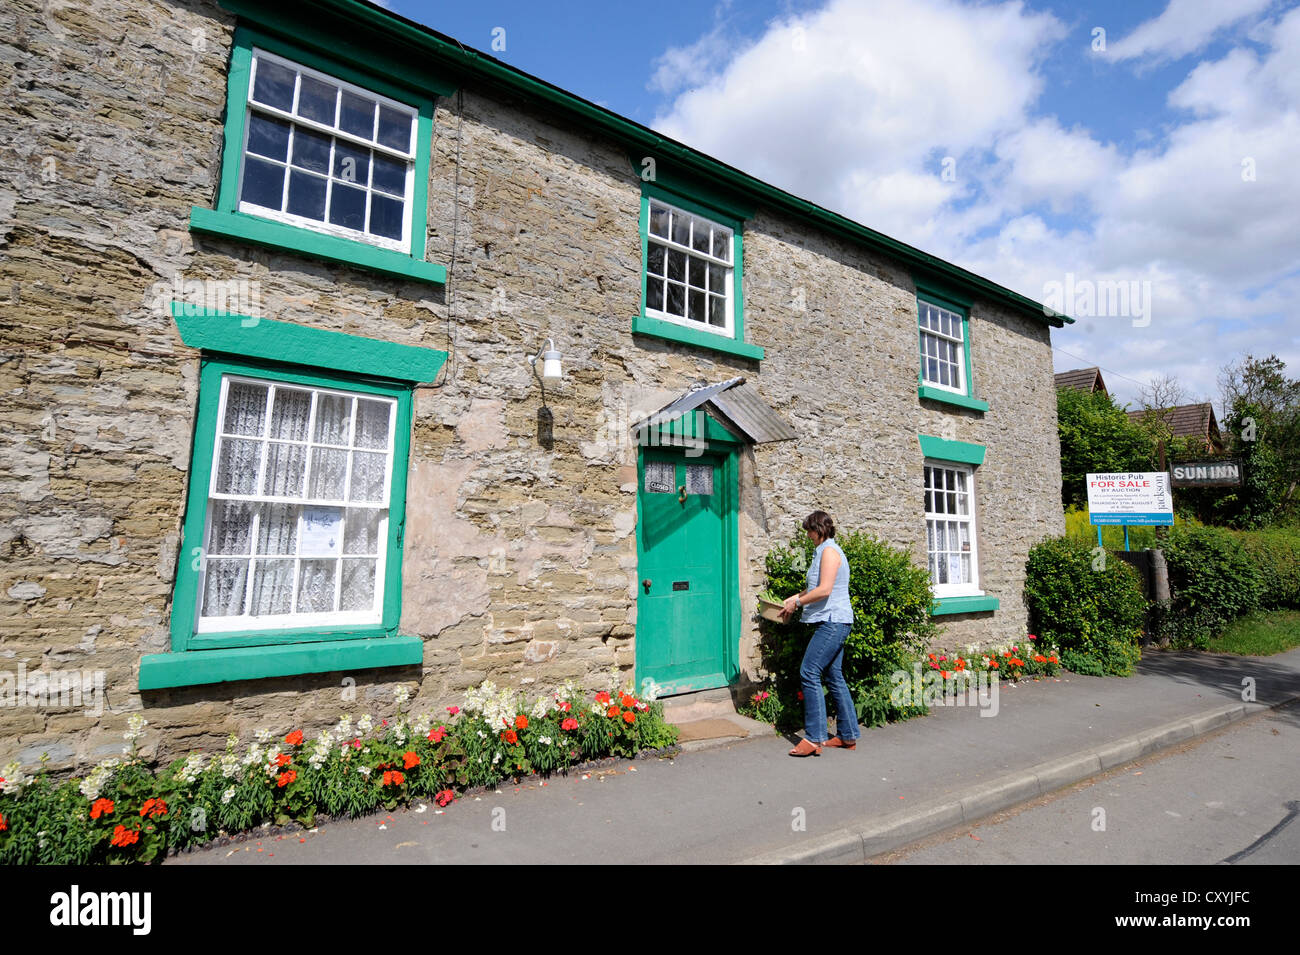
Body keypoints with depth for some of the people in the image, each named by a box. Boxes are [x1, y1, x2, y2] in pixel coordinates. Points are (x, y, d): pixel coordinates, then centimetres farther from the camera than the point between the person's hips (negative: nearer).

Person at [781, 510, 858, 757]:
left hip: (833, 622, -11)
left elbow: (824, 590, -21)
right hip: (835, 622, 11)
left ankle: (814, 738, -9)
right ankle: (848, 736, 19)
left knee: (809, 672, -12)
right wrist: (795, 598, 20)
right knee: (834, 676, 12)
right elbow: (816, 587, 28)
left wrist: (796, 603, -11)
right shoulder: (826, 551, 18)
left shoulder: (829, 551, -13)